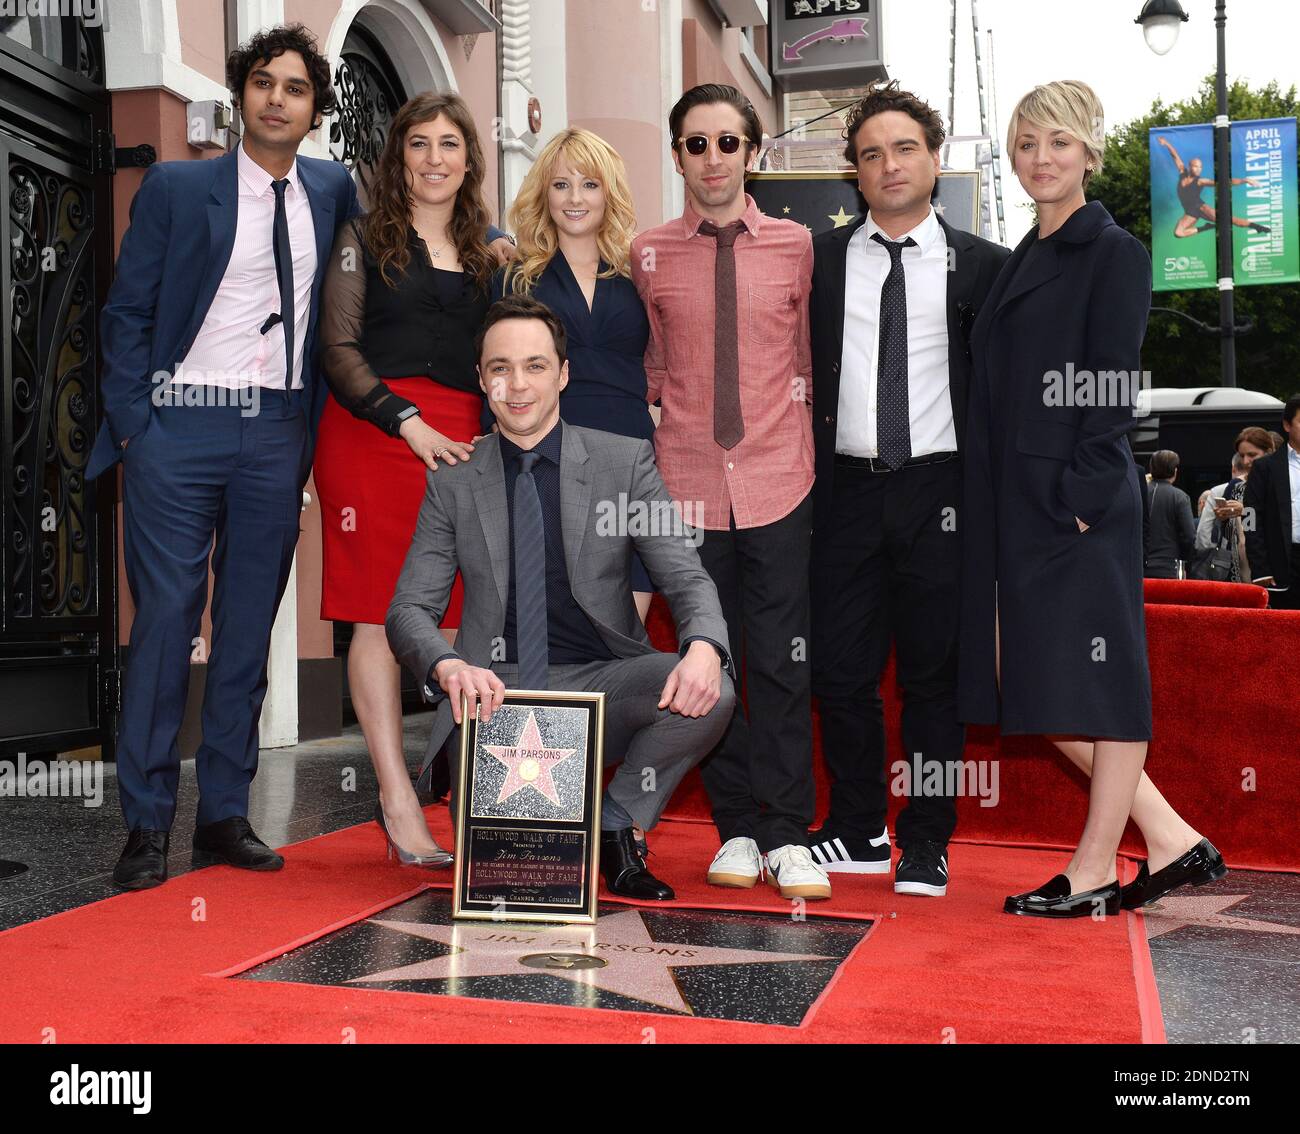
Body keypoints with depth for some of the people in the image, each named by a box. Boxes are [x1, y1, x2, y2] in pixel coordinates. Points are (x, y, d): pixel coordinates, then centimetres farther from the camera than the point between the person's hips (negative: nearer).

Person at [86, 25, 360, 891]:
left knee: (251, 628, 7)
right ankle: (148, 825, 7)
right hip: (180, 429, -3)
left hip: (278, 436, 3)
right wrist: (132, 423, -7)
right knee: (166, 620, -3)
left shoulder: (332, 190, 11)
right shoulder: (174, 187, 3)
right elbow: (127, 312, 2)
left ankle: (226, 815, 17)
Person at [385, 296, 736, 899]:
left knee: (710, 691, -29)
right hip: (497, 690, -1)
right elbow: (410, 609, 1)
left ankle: (617, 825, -3)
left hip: (600, 682, 2)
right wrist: (449, 665, -23)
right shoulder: (452, 485, 6)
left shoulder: (626, 461, 3)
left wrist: (704, 648, -26)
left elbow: (687, 578, -2)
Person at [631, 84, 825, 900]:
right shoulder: (648, 256, 7)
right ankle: (737, 830, 18)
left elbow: (813, 361, 12)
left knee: (782, 663, -1)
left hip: (778, 480, -1)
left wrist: (792, 415, 2)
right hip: (688, 481, 1)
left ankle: (787, 838, 9)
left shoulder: (798, 247, 5)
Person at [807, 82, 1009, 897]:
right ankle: (859, 832, 22)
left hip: (939, 492, -1)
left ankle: (927, 845, 17)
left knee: (934, 673, 4)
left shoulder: (982, 265, 5)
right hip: (847, 488, 2)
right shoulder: (819, 259, 9)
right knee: (841, 668, 5)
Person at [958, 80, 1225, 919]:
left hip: (1080, 503, -8)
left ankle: (1095, 870, 14)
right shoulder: (1022, 261, 19)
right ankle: (1169, 840, 20)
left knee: (1094, 676, 1)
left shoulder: (1115, 254, -3)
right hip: (1016, 506, 8)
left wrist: (1079, 497, -17)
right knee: (1027, 679, 8)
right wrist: (993, 504, 12)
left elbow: (1112, 392, -11)